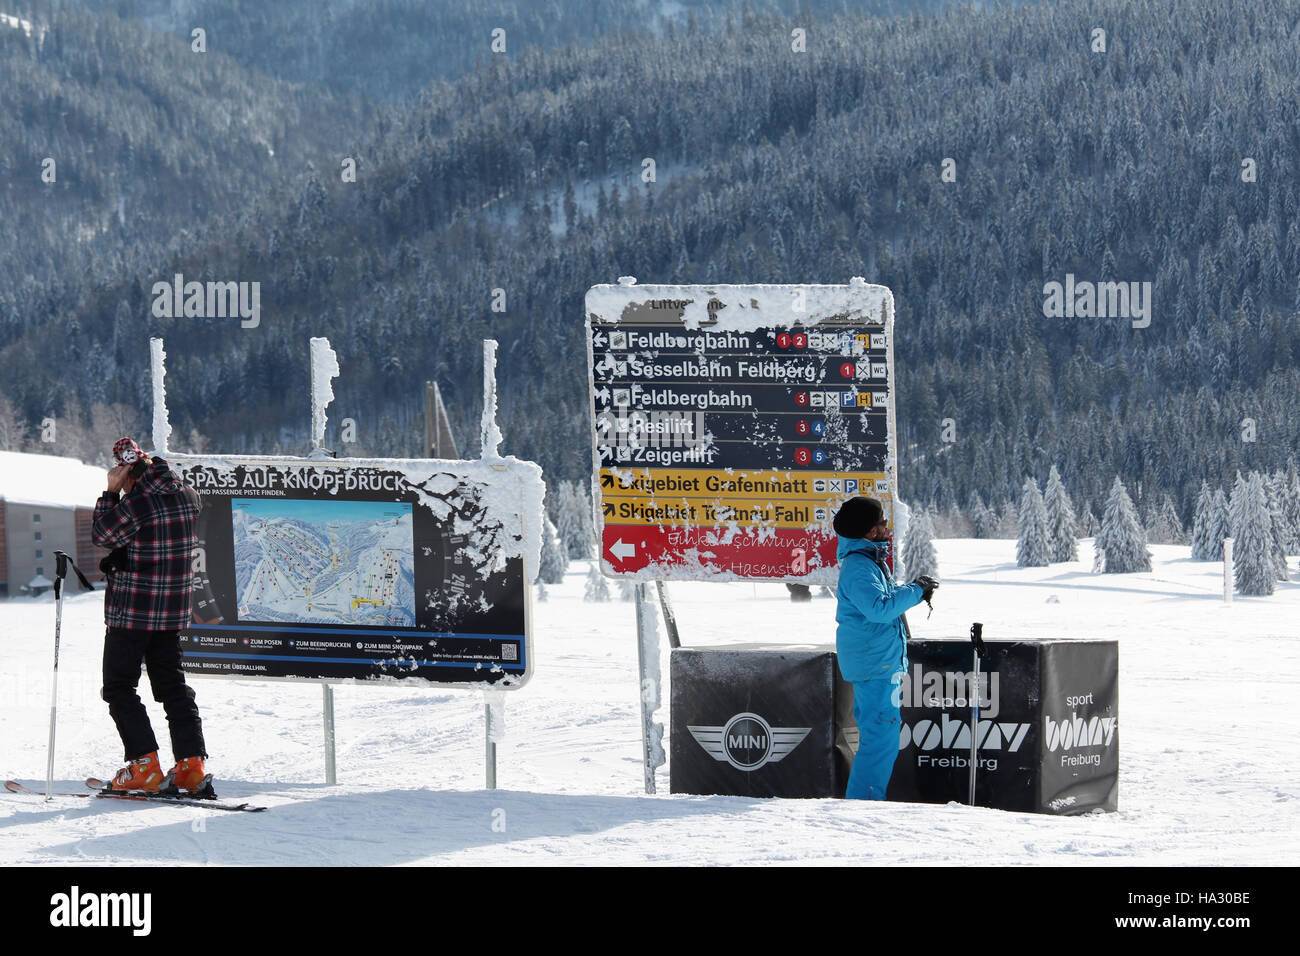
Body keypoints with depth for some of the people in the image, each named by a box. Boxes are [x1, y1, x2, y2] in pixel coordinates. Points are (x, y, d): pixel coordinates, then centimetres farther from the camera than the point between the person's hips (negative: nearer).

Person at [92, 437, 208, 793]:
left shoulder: (135, 503, -20)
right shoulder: (187, 496, 2)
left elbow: (101, 534, -9)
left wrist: (111, 493, -3)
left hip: (131, 612, -7)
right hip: (173, 611, 7)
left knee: (119, 688, 3)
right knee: (172, 686, 14)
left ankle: (144, 766, -6)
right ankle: (191, 764, 6)